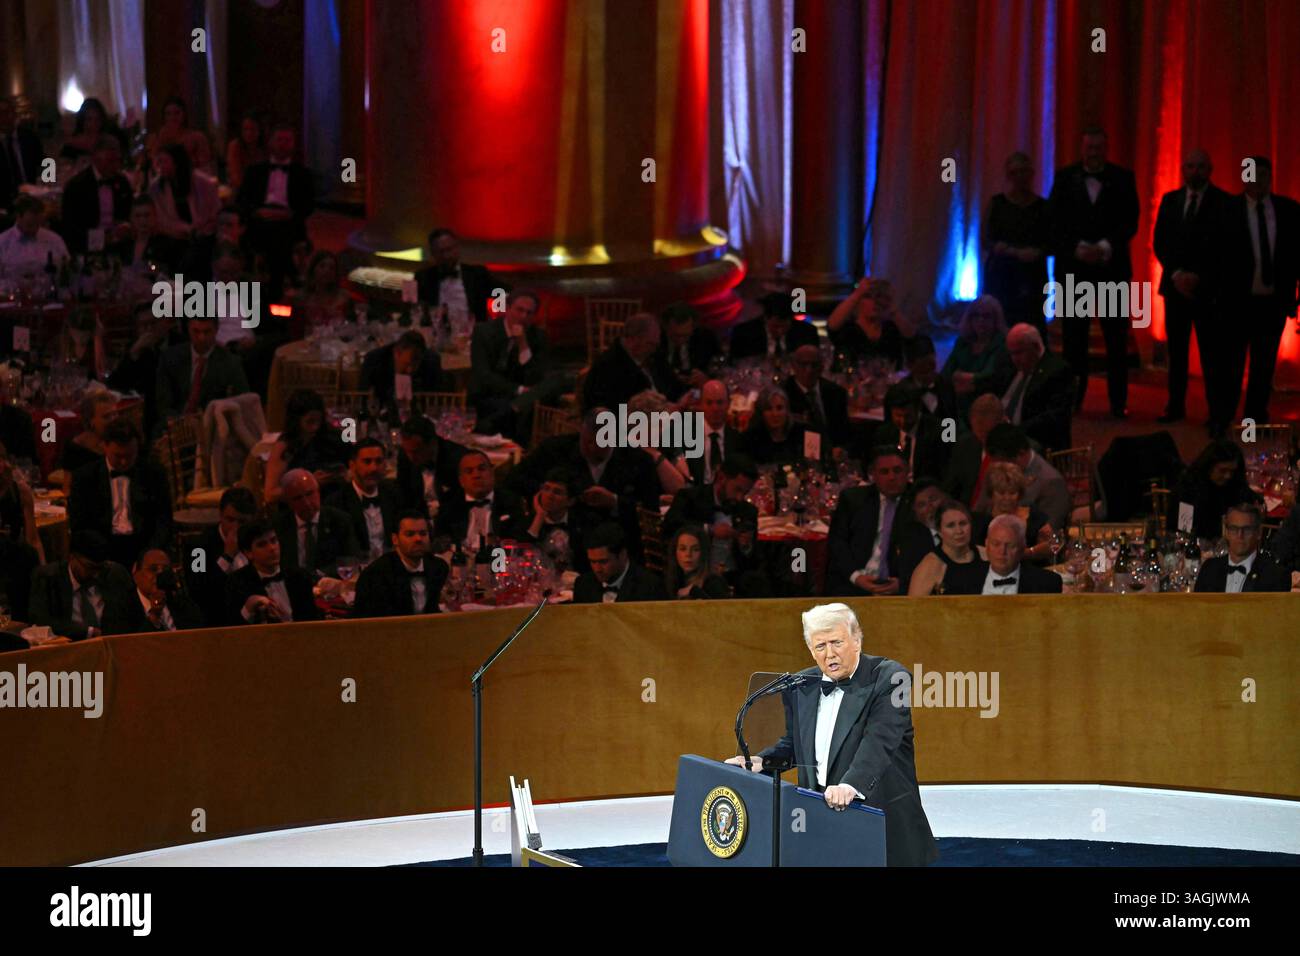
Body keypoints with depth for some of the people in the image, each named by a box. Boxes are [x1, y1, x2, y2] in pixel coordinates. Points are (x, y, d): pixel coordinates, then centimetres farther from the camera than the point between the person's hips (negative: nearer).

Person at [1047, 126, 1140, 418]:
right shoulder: (1065, 178, 6)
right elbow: (1055, 222, 1)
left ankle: (1118, 402, 2)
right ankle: (1073, 399, 10)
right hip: (1073, 267, 1)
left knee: (1116, 338, -1)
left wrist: (1106, 247, -16)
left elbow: (1130, 222, -2)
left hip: (1112, 266, -1)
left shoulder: (1123, 178, 4)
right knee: (1074, 337, 4)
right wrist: (1078, 248, -13)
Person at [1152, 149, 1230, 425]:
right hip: (1175, 285, 4)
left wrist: (1198, 276, -12)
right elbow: (1159, 242, 8)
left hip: (1208, 288, -4)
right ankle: (1176, 406, 7)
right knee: (1176, 350, 4)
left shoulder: (1223, 202, -1)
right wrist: (1176, 273, -6)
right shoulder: (1170, 200, 12)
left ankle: (1216, 410, -3)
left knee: (1211, 351, -5)